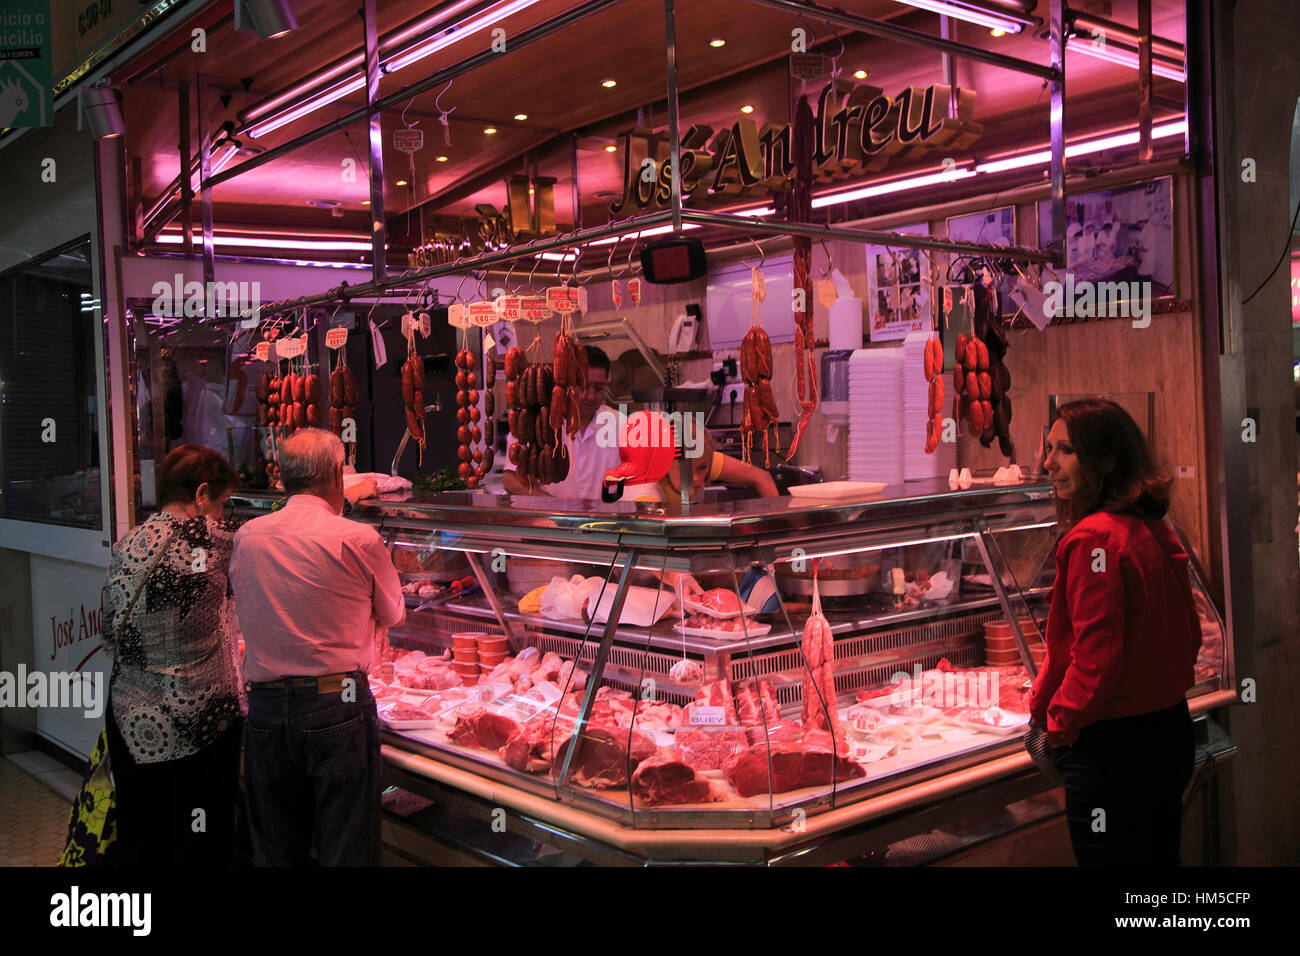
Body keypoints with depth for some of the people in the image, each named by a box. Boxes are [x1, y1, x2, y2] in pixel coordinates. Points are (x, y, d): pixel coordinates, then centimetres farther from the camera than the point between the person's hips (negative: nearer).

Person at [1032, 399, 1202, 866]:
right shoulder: (1154, 530, 6)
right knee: (1158, 853, 20)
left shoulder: (1094, 538, -21)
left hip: (1114, 749, -9)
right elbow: (1188, 637, 14)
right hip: (1170, 732, 9)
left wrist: (1058, 723, -10)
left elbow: (1096, 655, -23)